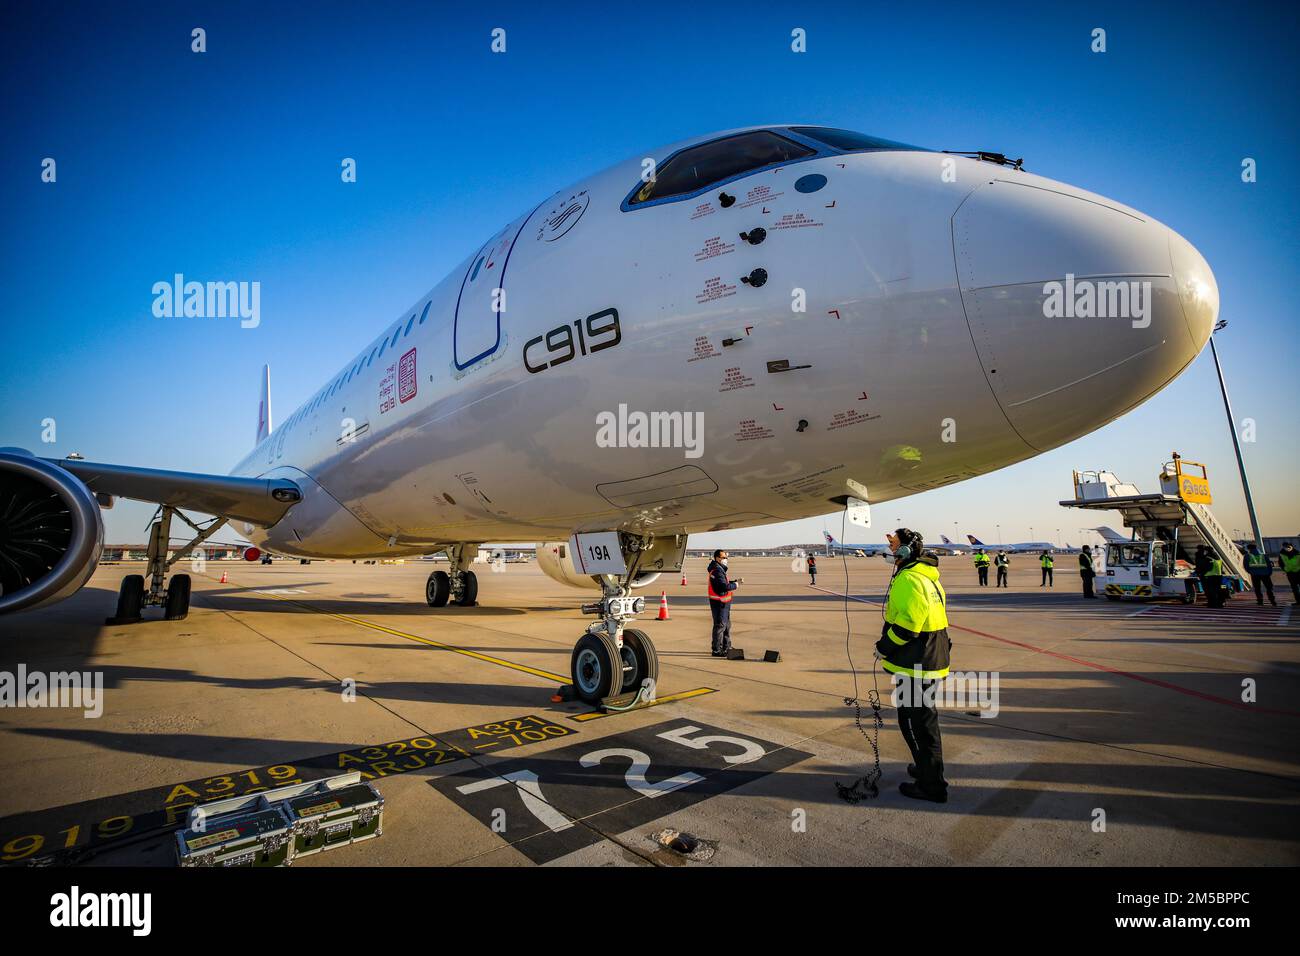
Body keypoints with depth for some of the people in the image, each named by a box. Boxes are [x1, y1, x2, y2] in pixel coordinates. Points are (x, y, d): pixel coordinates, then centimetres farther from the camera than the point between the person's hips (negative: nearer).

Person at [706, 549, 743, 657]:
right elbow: (724, 586, -28)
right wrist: (735, 585, -12)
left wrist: (736, 581, 6)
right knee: (720, 626, -5)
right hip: (719, 603, -11)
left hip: (724, 603, 11)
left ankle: (726, 647, 29)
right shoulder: (716, 571, -20)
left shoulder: (720, 570, 15)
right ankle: (716, 650, 2)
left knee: (727, 625, 18)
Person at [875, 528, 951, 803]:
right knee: (924, 716, 23)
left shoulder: (909, 580, -22)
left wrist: (883, 647, -14)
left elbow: (908, 624, -27)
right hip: (929, 659, 10)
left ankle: (931, 786, 11)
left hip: (914, 665, -10)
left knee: (916, 721, 1)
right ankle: (927, 768, 40)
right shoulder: (927, 576, 12)